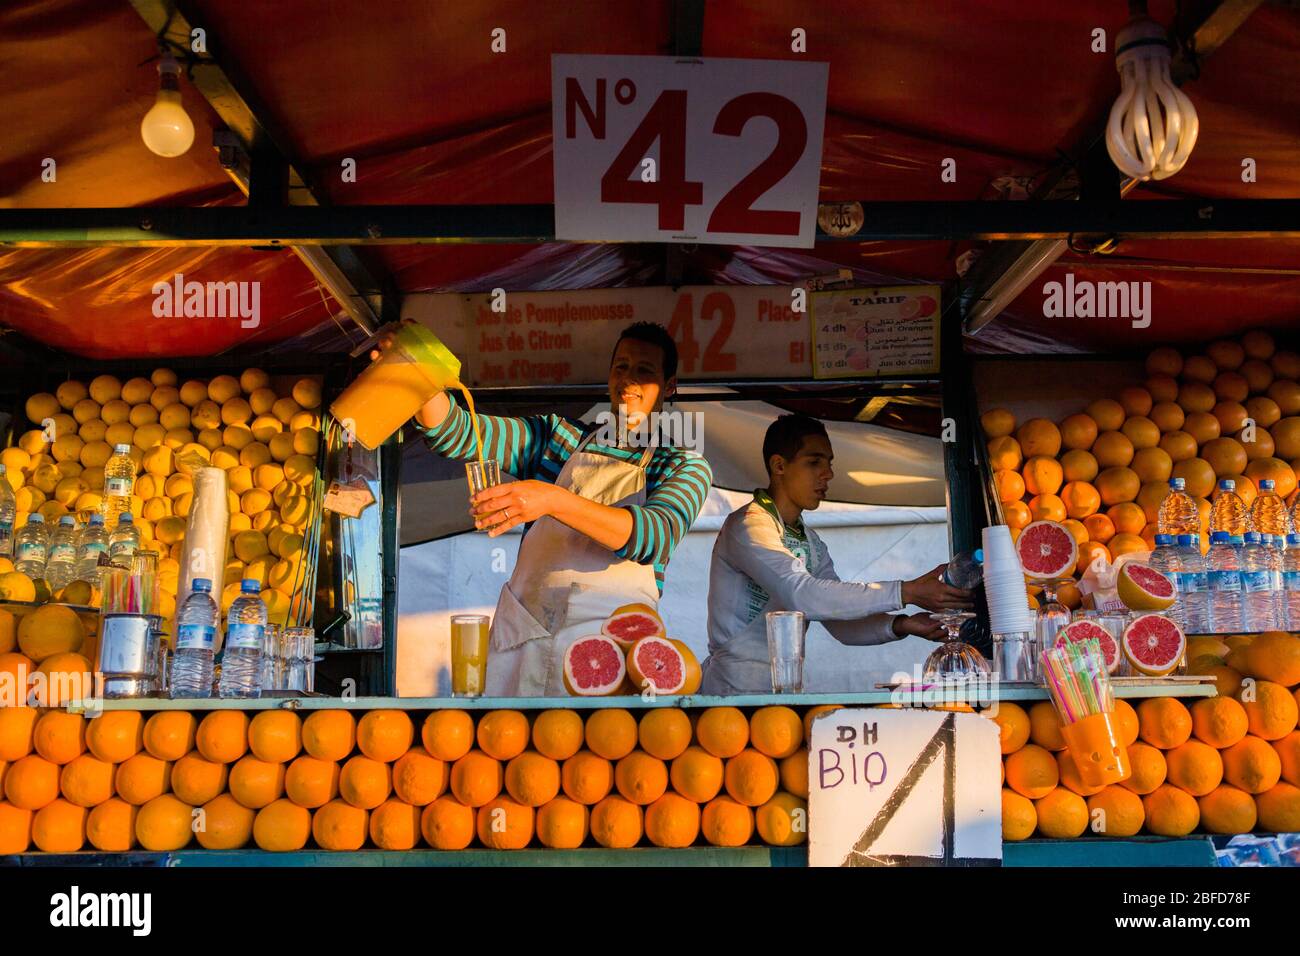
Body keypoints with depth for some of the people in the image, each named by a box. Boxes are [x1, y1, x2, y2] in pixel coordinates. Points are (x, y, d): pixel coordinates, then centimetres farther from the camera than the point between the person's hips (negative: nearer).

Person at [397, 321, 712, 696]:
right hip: (519, 637, 3)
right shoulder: (558, 436, 15)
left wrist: (553, 500, -29)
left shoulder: (686, 467, 6)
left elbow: (656, 536, -15)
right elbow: (455, 432, 5)